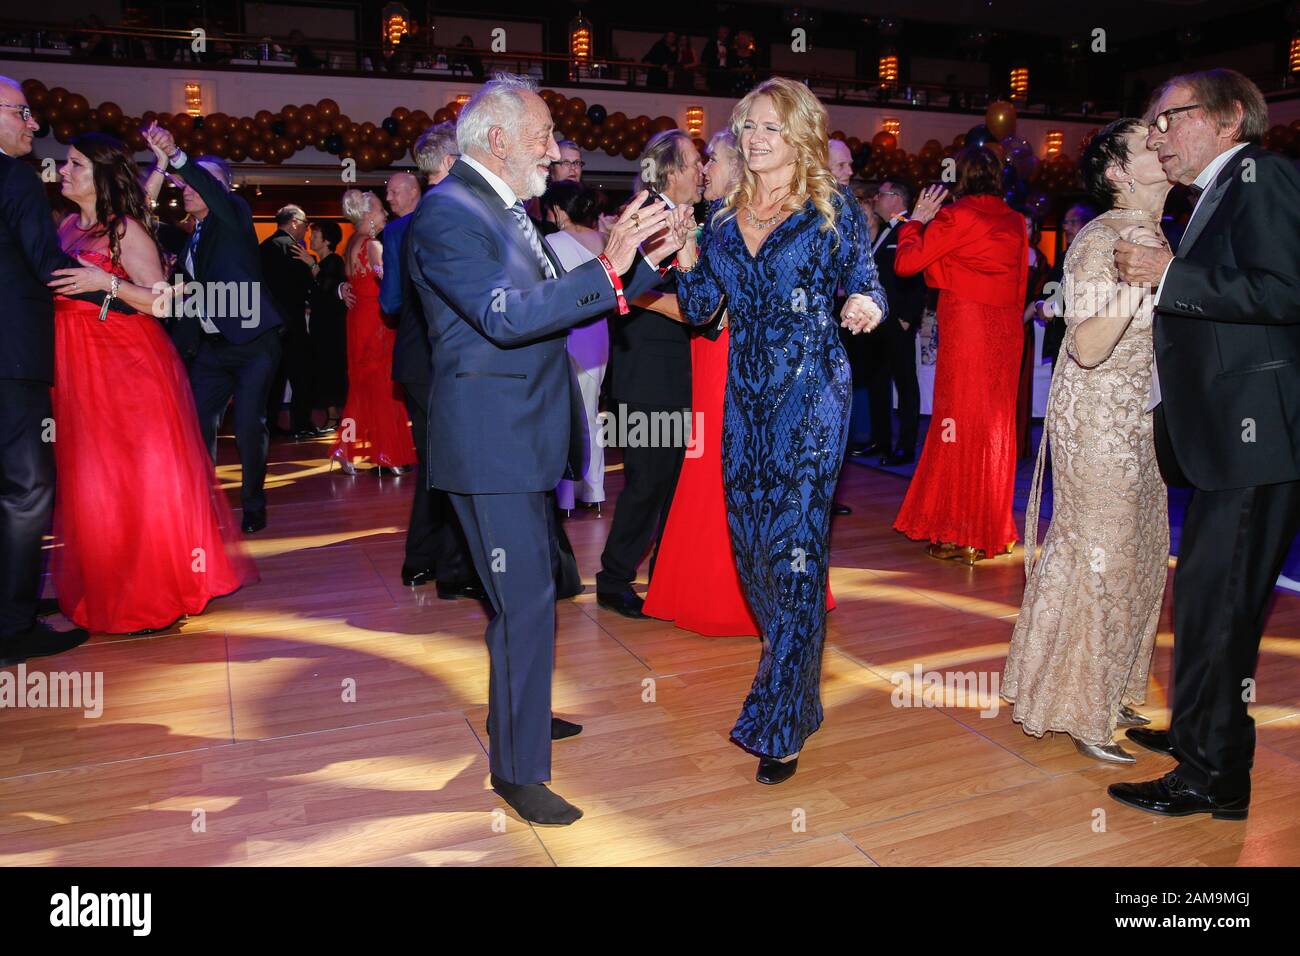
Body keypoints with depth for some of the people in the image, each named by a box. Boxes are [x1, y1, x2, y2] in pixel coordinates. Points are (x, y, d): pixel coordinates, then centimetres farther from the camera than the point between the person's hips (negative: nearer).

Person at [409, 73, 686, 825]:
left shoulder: (509, 210, 13)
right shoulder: (448, 213, -16)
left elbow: (556, 303, 16)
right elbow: (506, 316, -29)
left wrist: (649, 259, 9)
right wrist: (608, 267, -31)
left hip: (526, 432, 10)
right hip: (489, 438, -10)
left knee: (534, 583, 21)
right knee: (526, 599, -6)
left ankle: (521, 713, 41)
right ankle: (517, 770, 9)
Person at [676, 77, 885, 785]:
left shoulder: (832, 210, 1)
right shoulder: (723, 214, 12)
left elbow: (864, 285, 1)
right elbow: (700, 309, 11)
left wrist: (868, 306, -22)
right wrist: (686, 262, -8)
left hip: (810, 394, -5)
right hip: (745, 396, 5)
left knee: (794, 547, -8)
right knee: (751, 541, 10)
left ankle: (780, 723, 2)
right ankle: (793, 668, 35)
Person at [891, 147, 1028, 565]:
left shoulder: (954, 217, -10)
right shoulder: (1015, 221, 9)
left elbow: (905, 263, -8)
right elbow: (1020, 281, 15)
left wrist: (917, 218, 3)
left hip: (965, 326, -6)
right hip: (1005, 329, 6)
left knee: (962, 423, -1)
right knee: (996, 424, 12)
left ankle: (961, 534, 2)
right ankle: (994, 527, 22)